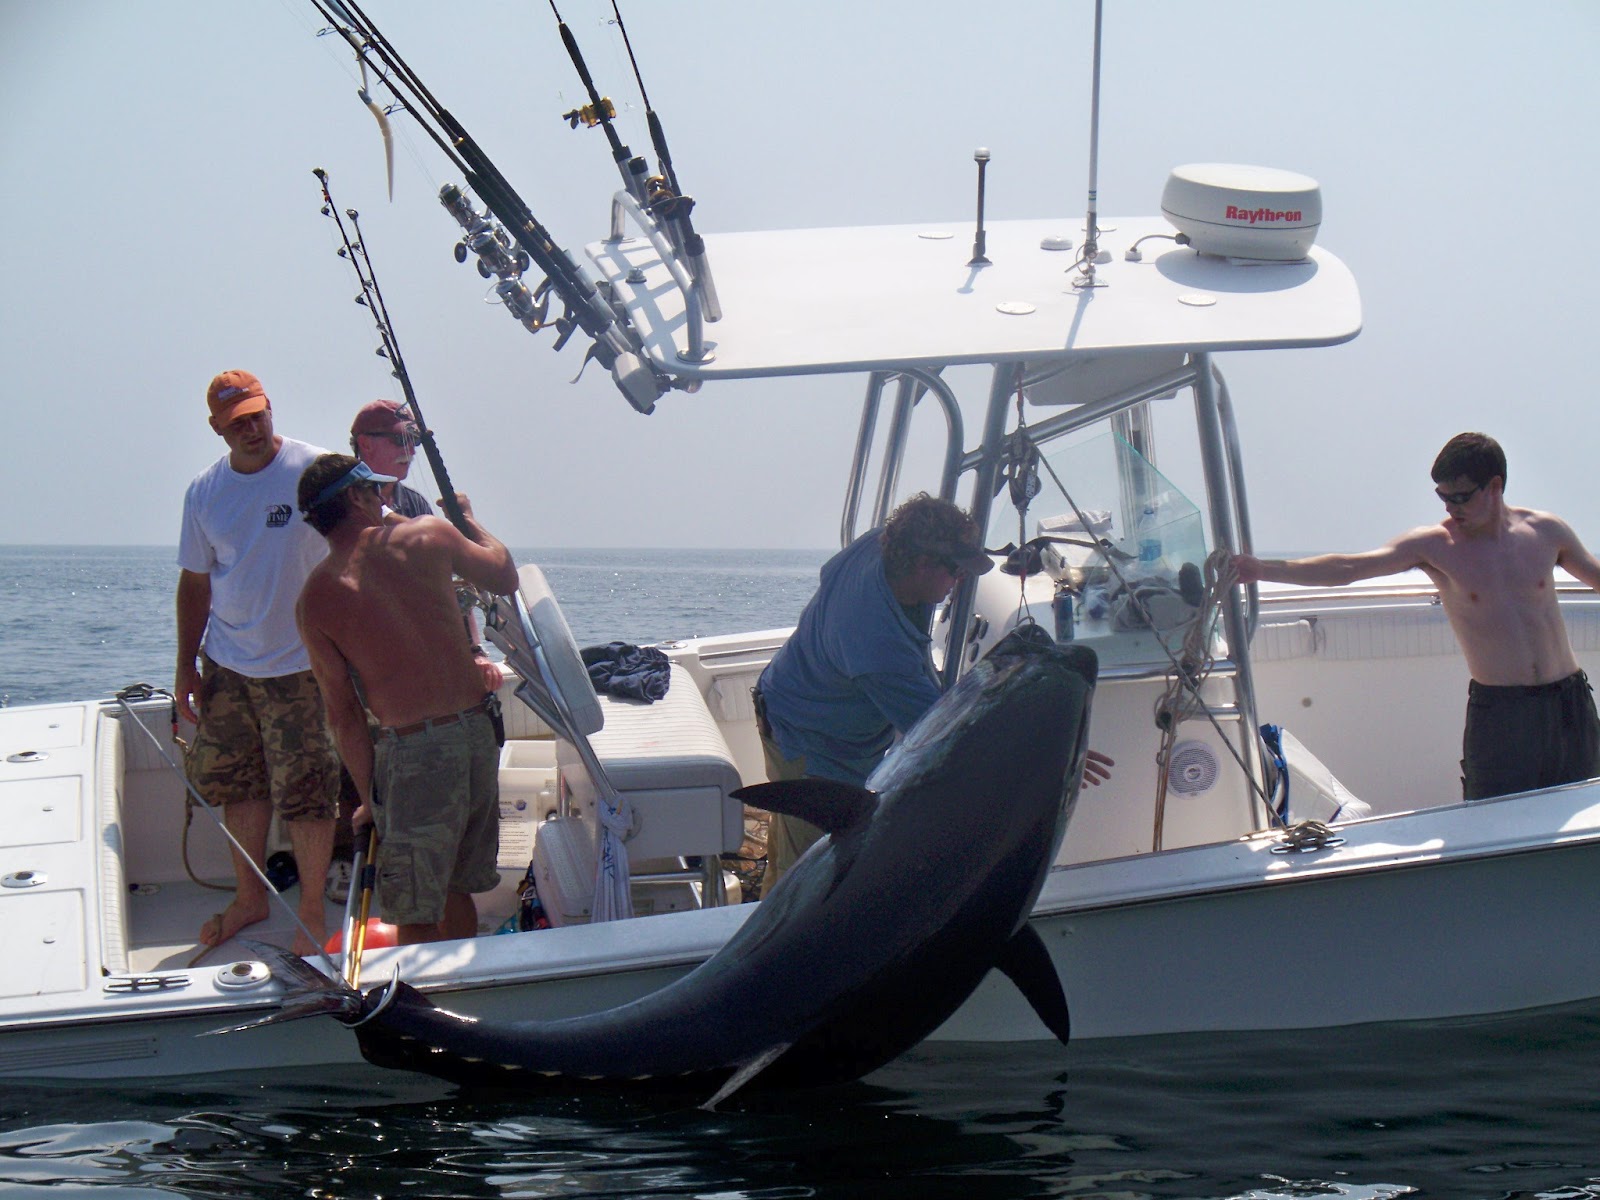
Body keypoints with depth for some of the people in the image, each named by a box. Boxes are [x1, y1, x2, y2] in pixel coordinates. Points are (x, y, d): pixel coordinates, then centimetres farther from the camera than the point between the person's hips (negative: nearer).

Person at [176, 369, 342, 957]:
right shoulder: (205, 491, 3)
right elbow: (195, 581, 11)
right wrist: (186, 666, 10)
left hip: (297, 665, -5)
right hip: (225, 664, 5)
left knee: (304, 791, -4)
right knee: (233, 780, 14)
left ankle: (312, 912, 10)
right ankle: (250, 895, 31)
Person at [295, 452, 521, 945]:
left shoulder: (315, 600, -2)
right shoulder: (429, 535, 1)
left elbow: (343, 714, 0)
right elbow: (505, 577, 19)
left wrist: (368, 795, 8)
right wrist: (468, 518, 35)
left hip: (412, 750, -3)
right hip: (479, 732, 4)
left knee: (415, 915, 6)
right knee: (456, 888, 21)